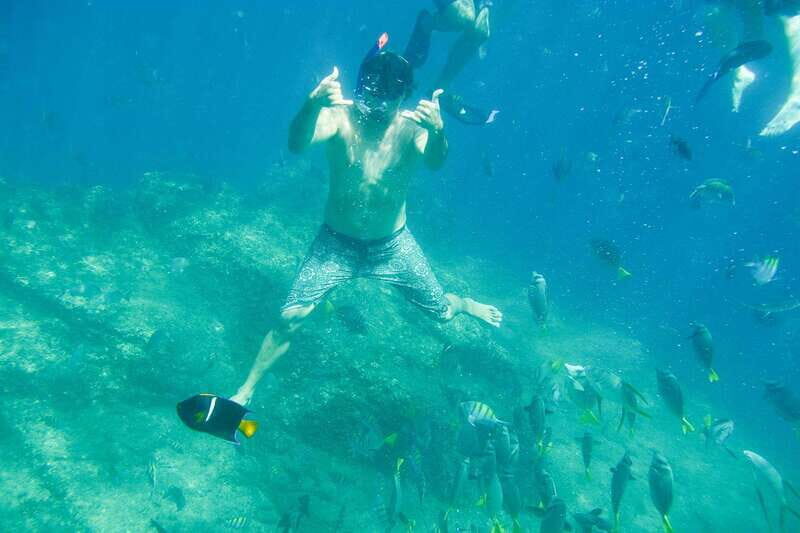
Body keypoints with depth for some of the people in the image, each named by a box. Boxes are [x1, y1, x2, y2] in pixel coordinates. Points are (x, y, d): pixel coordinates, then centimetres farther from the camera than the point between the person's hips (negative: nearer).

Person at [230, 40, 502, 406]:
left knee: (441, 311, 14)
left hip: (392, 244, 1)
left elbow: (436, 163, -39)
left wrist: (437, 130, -61)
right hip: (337, 241, -1)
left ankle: (467, 305, 52)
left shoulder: (411, 126, -19)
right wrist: (313, 103, -61)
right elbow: (296, 144, -40)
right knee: (290, 318, -9)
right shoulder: (341, 117, -21)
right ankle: (247, 390, 13)